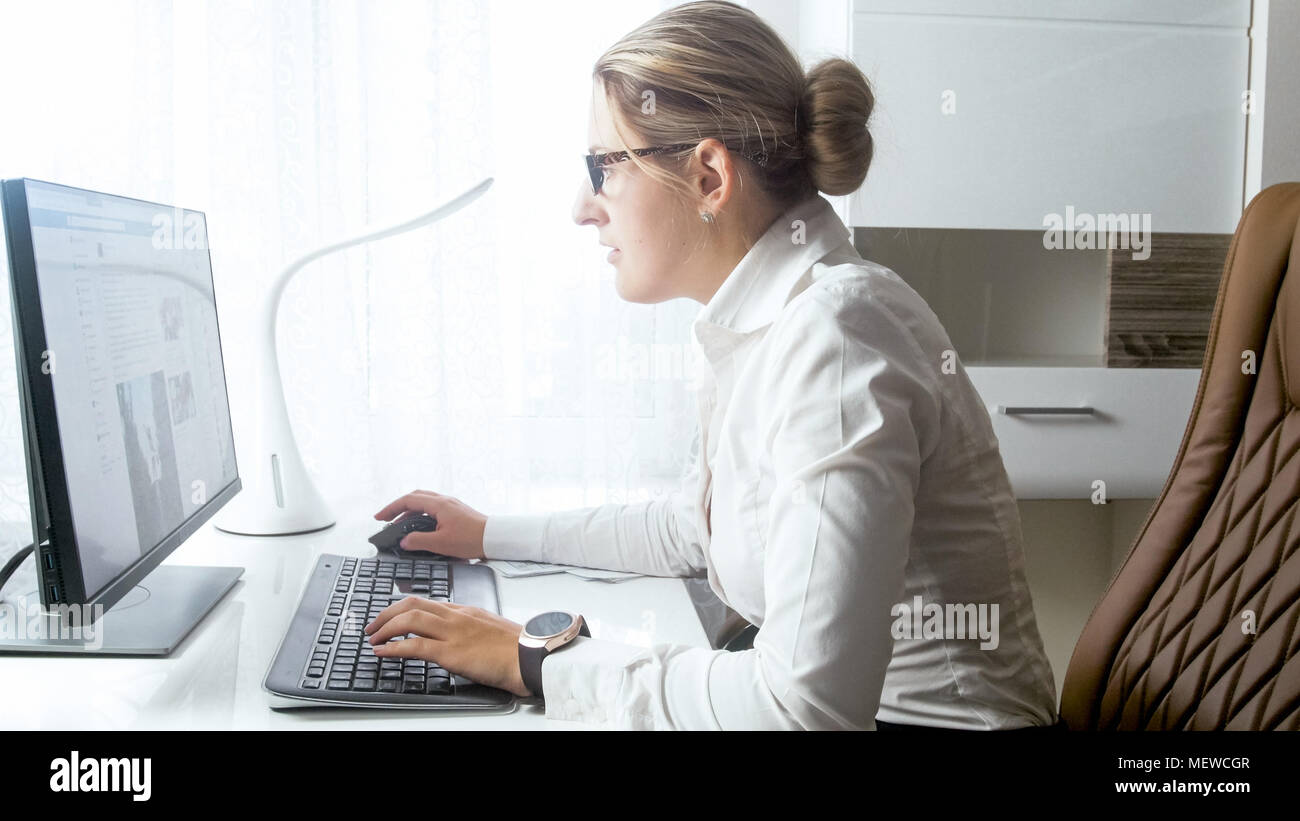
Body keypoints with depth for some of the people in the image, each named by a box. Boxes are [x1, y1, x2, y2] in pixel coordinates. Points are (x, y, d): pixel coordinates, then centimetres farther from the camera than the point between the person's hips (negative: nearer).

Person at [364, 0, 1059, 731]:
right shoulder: (756, 326, 5)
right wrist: (492, 536, 21)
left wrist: (537, 662, -19)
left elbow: (809, 702, -29)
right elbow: (691, 529, 20)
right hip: (850, 704, 8)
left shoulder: (831, 336, -24)